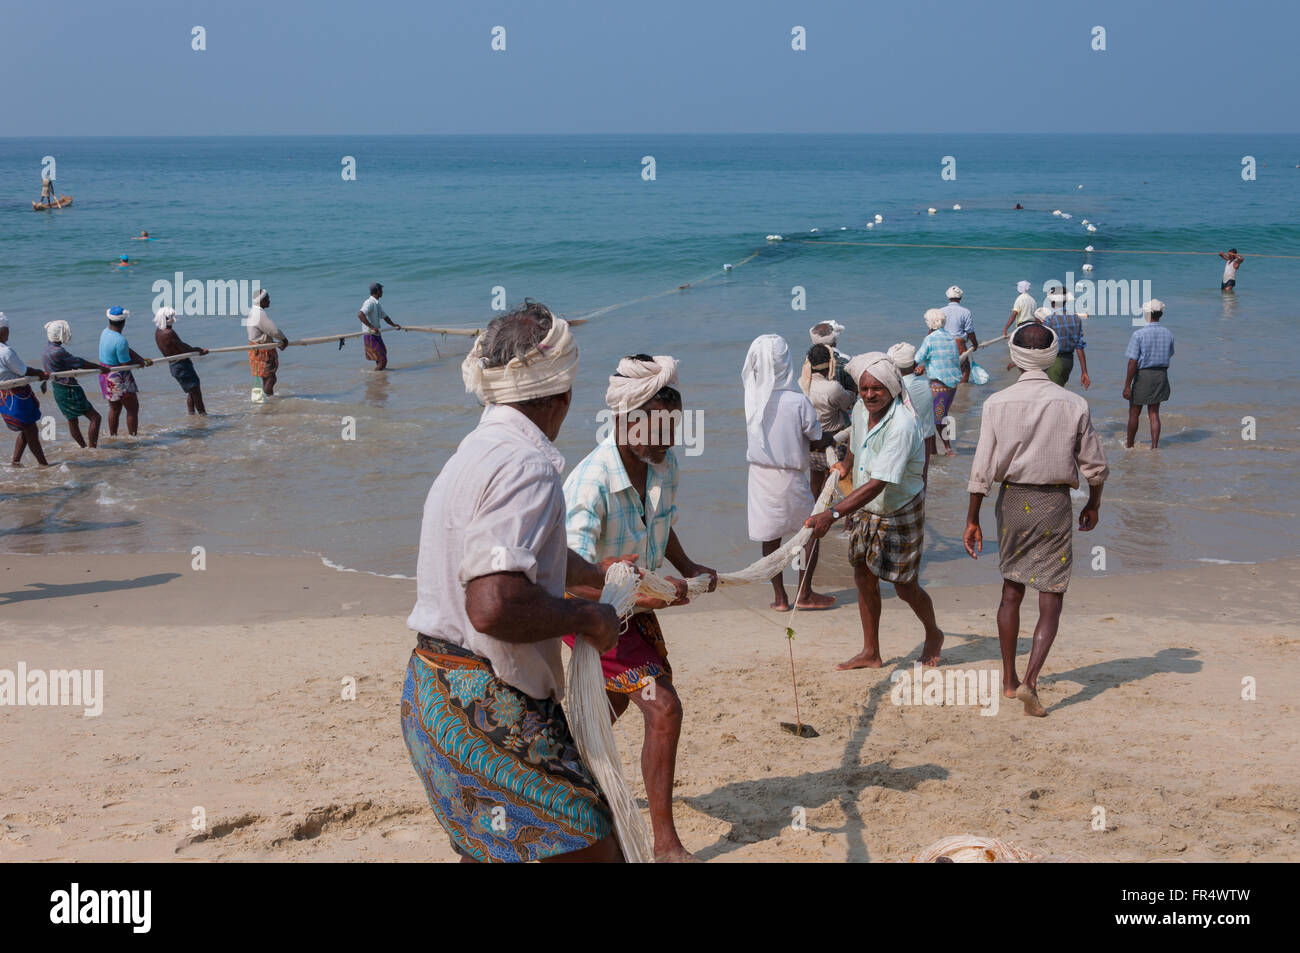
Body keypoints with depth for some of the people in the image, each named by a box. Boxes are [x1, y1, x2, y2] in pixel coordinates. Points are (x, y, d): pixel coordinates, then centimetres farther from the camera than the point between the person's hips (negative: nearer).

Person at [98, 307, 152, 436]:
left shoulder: (105, 332, 2)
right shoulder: (120, 340, -27)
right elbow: (126, 364, -21)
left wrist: (142, 360, -3)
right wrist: (141, 362, -3)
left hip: (105, 376, 9)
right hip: (119, 380, -9)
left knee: (114, 409, 21)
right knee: (133, 409, 6)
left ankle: (113, 437, 30)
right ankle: (132, 437, 10)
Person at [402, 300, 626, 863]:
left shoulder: (478, 451, 15)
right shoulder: (527, 467, -19)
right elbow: (495, 604, -32)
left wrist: (597, 575, 51)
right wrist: (586, 617, -15)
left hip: (433, 692, 11)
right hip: (487, 707, -10)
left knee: (485, 849, 23)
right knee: (589, 849, -10)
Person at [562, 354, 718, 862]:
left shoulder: (664, 464, -9)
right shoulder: (590, 484, -33)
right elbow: (571, 575, -40)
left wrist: (685, 565, -3)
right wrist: (639, 594, -52)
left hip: (634, 603, 8)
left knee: (614, 703, 25)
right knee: (662, 708, -17)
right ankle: (666, 843, -8)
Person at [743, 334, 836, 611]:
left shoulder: (752, 398, -8)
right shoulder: (798, 402, -20)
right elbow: (818, 442, -11)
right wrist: (834, 440, 13)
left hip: (760, 474, 3)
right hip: (790, 478, -3)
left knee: (770, 537, 12)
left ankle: (780, 598, 18)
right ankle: (804, 593, 17)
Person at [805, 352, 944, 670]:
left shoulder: (901, 427, -33)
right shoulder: (861, 409, -8)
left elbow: (877, 485, -38)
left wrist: (832, 514, -42)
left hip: (900, 513, -7)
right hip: (868, 510, 7)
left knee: (905, 587, 5)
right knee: (864, 578, 11)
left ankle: (933, 635, 34)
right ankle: (870, 653, 24)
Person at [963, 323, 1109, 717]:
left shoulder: (997, 404, -7)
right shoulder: (1073, 404, -8)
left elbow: (983, 468, -7)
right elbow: (1094, 465, 0)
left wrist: (972, 520, 1)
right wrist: (1093, 505, 17)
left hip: (1012, 500, 2)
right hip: (1054, 503, -2)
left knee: (1011, 590, 18)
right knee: (1051, 601, 3)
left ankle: (1009, 679, 27)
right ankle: (1030, 681, -14)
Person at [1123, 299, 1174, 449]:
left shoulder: (1139, 334, -17)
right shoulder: (1168, 334, -2)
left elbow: (1133, 362, -18)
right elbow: (1169, 355, 13)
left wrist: (1127, 385, -15)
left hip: (1143, 375, -4)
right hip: (1161, 375, 4)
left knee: (1134, 413, 13)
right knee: (1154, 413, 11)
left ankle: (1129, 444, 27)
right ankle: (1154, 446, 6)